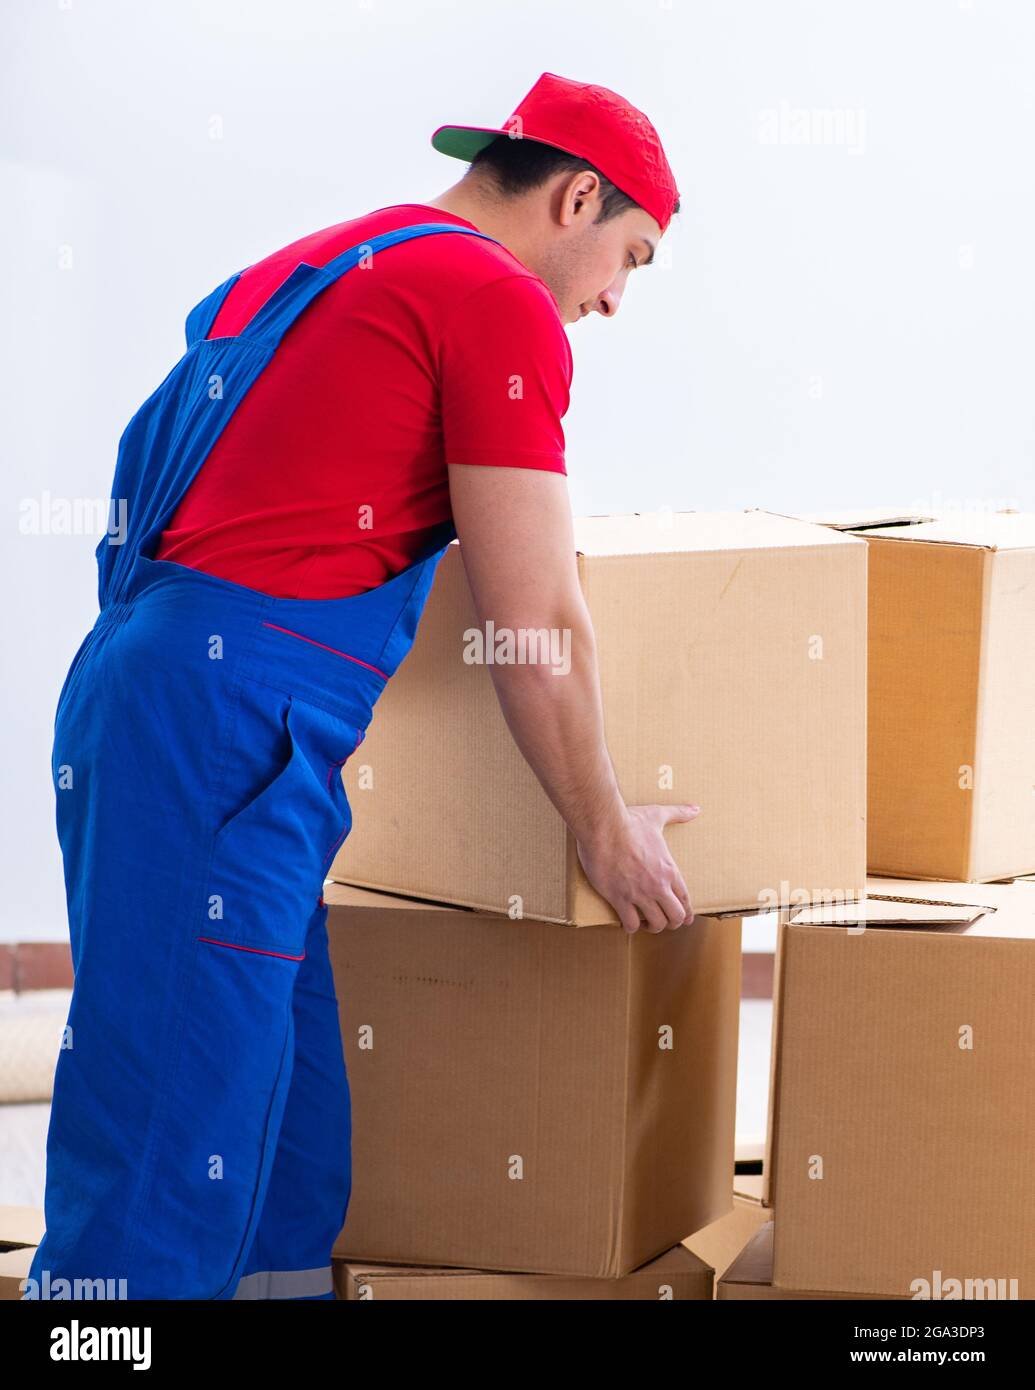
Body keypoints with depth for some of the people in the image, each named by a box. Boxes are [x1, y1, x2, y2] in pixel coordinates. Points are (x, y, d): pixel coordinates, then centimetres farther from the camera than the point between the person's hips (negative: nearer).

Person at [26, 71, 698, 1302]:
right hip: (227, 717, -9)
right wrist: (605, 831, 7)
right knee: (173, 1158, -8)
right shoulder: (501, 301, -3)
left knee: (287, 1134, 12)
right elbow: (537, 627, -5)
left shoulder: (308, 266, 23)